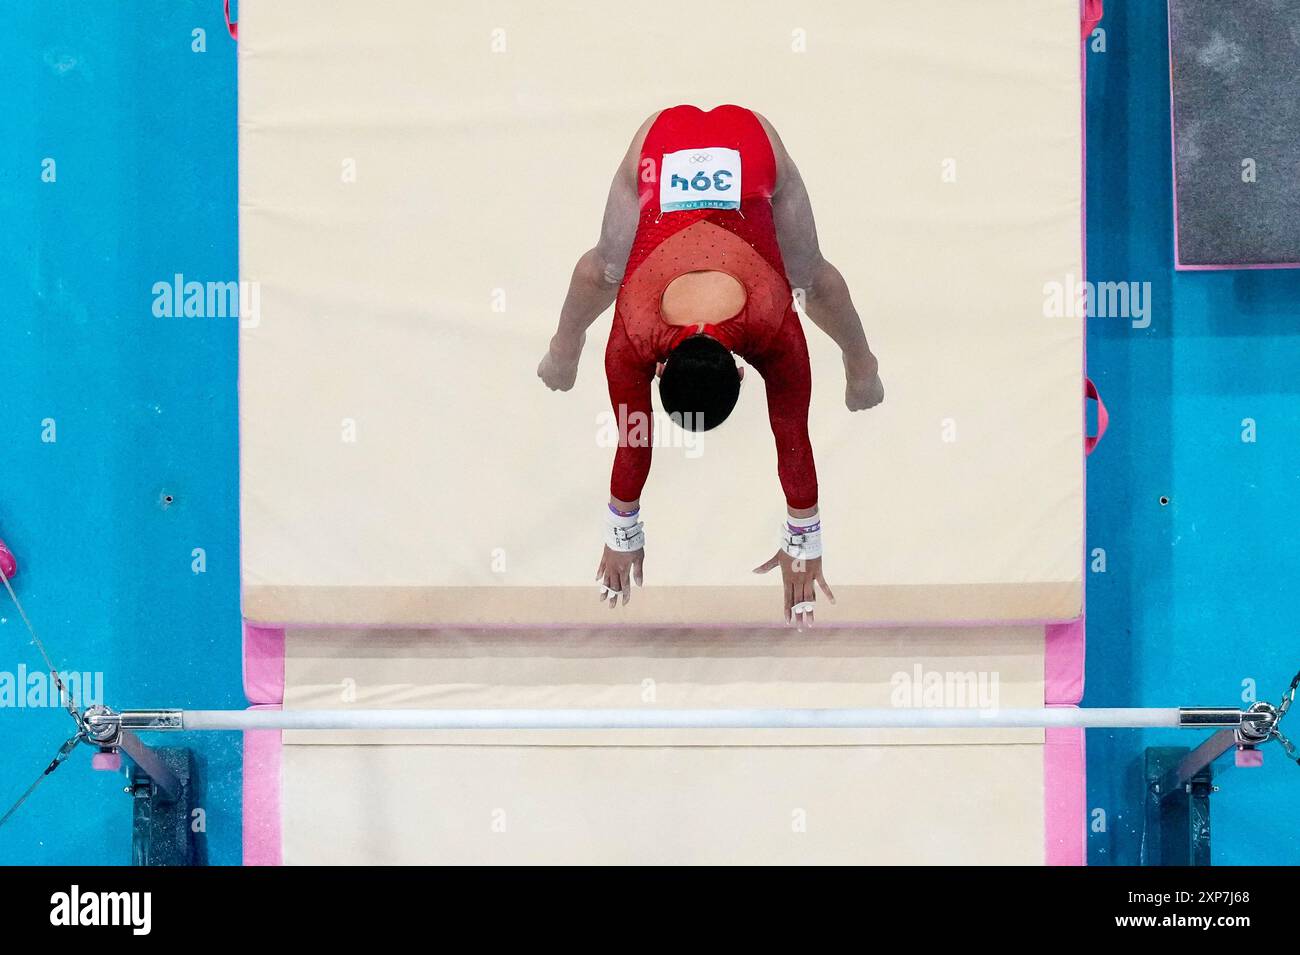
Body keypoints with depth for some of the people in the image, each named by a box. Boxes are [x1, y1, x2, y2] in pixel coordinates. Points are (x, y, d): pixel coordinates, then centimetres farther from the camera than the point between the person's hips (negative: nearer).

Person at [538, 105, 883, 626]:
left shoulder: (775, 327, -32)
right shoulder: (633, 335, -30)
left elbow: (792, 439, -19)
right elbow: (632, 442, -16)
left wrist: (805, 544, -8)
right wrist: (622, 535, -2)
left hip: (750, 150, 0)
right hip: (661, 149, 1)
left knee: (810, 275, 18)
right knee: (604, 267, 23)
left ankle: (860, 362, 49)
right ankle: (566, 344, 55)